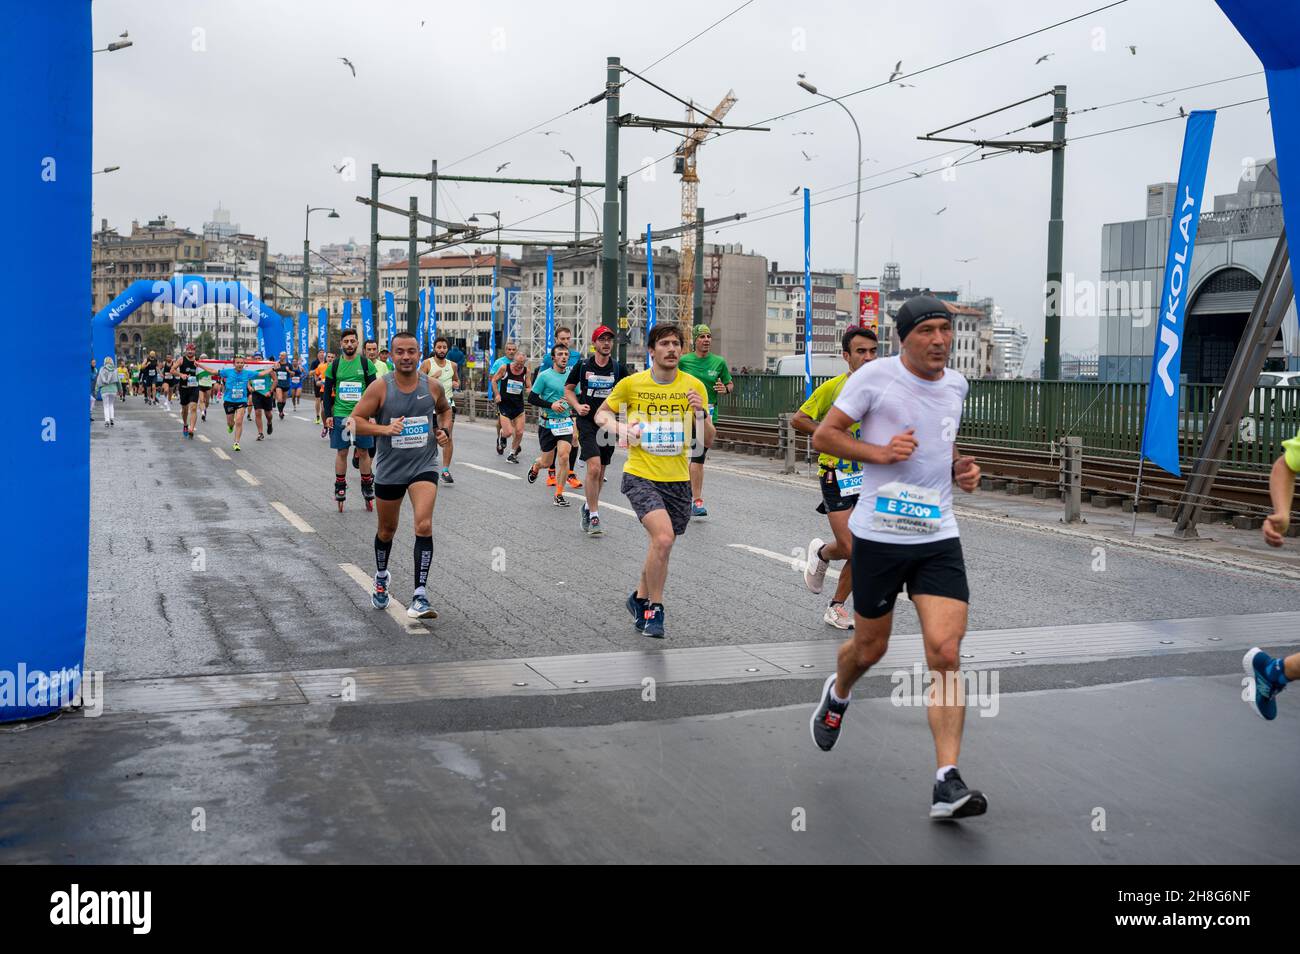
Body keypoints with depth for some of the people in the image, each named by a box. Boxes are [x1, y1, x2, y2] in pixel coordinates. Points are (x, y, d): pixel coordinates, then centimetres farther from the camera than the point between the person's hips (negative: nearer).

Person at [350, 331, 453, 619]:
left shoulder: (432, 386, -3)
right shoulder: (380, 387, -10)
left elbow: (445, 409, 19)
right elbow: (356, 420, -9)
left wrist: (444, 430, 0)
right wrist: (385, 428, -24)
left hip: (424, 466, 0)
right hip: (389, 468, 0)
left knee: (424, 525, -19)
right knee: (387, 530, 17)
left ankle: (420, 596, -17)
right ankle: (381, 577, 47)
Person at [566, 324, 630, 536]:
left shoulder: (618, 369, 3)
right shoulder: (583, 366, -1)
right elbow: (568, 389, 10)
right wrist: (577, 406, -7)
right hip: (587, 422, -3)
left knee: (600, 473, 12)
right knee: (594, 467, -18)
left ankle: (588, 507, 34)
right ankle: (593, 516, -11)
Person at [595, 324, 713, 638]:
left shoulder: (694, 386, 0)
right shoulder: (631, 384, -4)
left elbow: (708, 440, 3)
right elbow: (601, 414, 12)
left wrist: (700, 414, -17)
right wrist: (619, 428, -9)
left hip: (678, 479, 3)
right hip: (640, 475, -3)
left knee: (661, 545, 14)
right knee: (663, 537, -23)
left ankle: (640, 598, 40)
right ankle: (654, 609, -6)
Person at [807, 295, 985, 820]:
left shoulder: (956, 384, 10)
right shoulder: (875, 376, -7)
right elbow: (824, 435, -4)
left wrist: (959, 467, 9)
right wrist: (878, 451, -17)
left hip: (939, 536, 3)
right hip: (879, 534, -3)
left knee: (946, 653, -11)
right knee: (870, 648, 13)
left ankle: (947, 783, -10)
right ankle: (837, 694, 49)